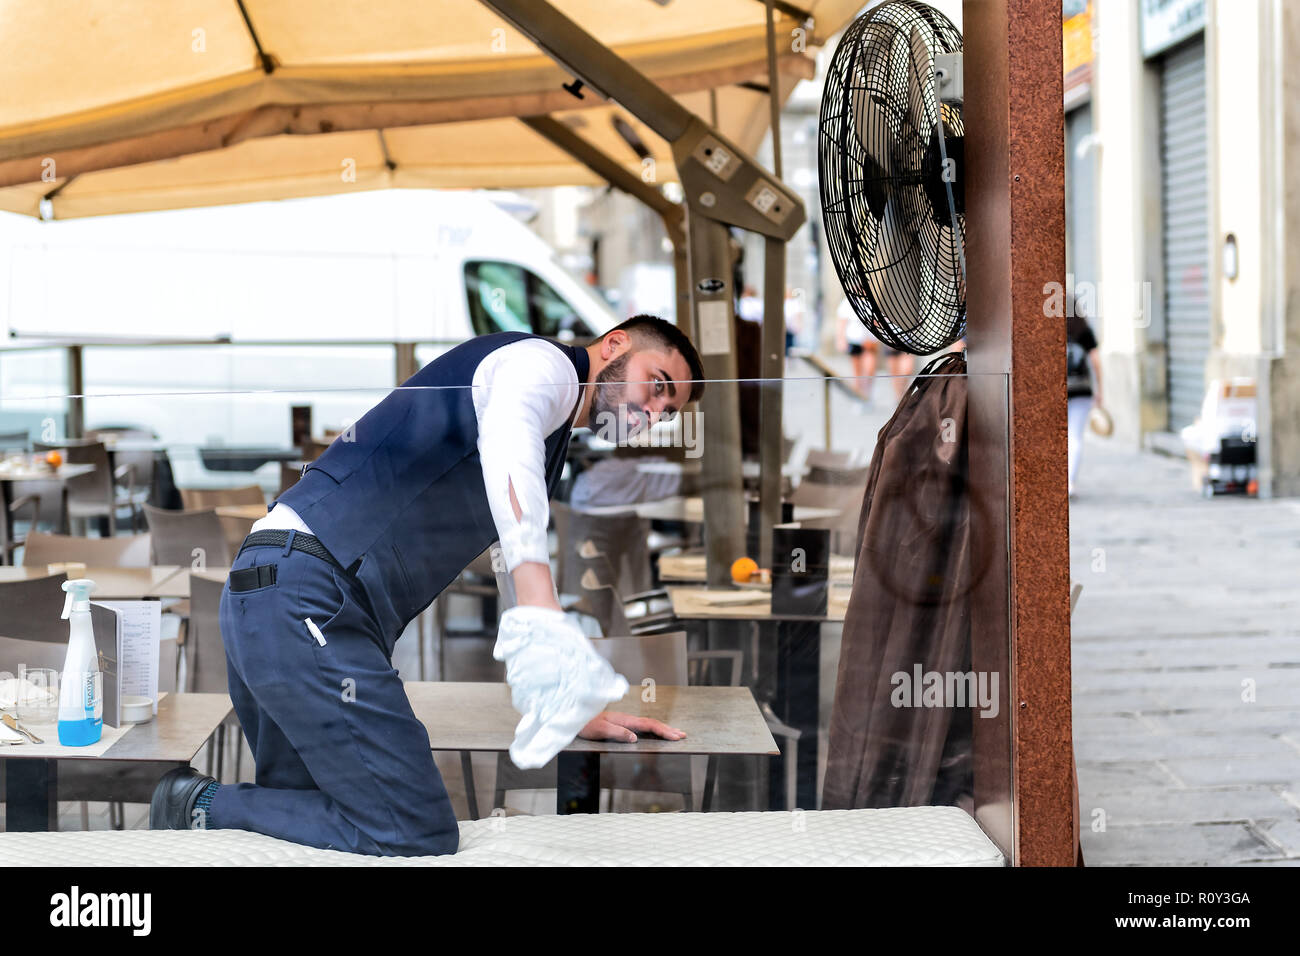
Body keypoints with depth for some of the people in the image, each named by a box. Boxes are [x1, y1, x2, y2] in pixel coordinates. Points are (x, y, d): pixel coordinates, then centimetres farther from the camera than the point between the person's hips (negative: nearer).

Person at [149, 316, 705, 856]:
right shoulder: (543, 361, 0)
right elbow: (505, 439, -26)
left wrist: (578, 709, 37)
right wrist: (540, 615, -39)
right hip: (306, 594, -11)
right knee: (414, 835, -11)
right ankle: (204, 806, -4)